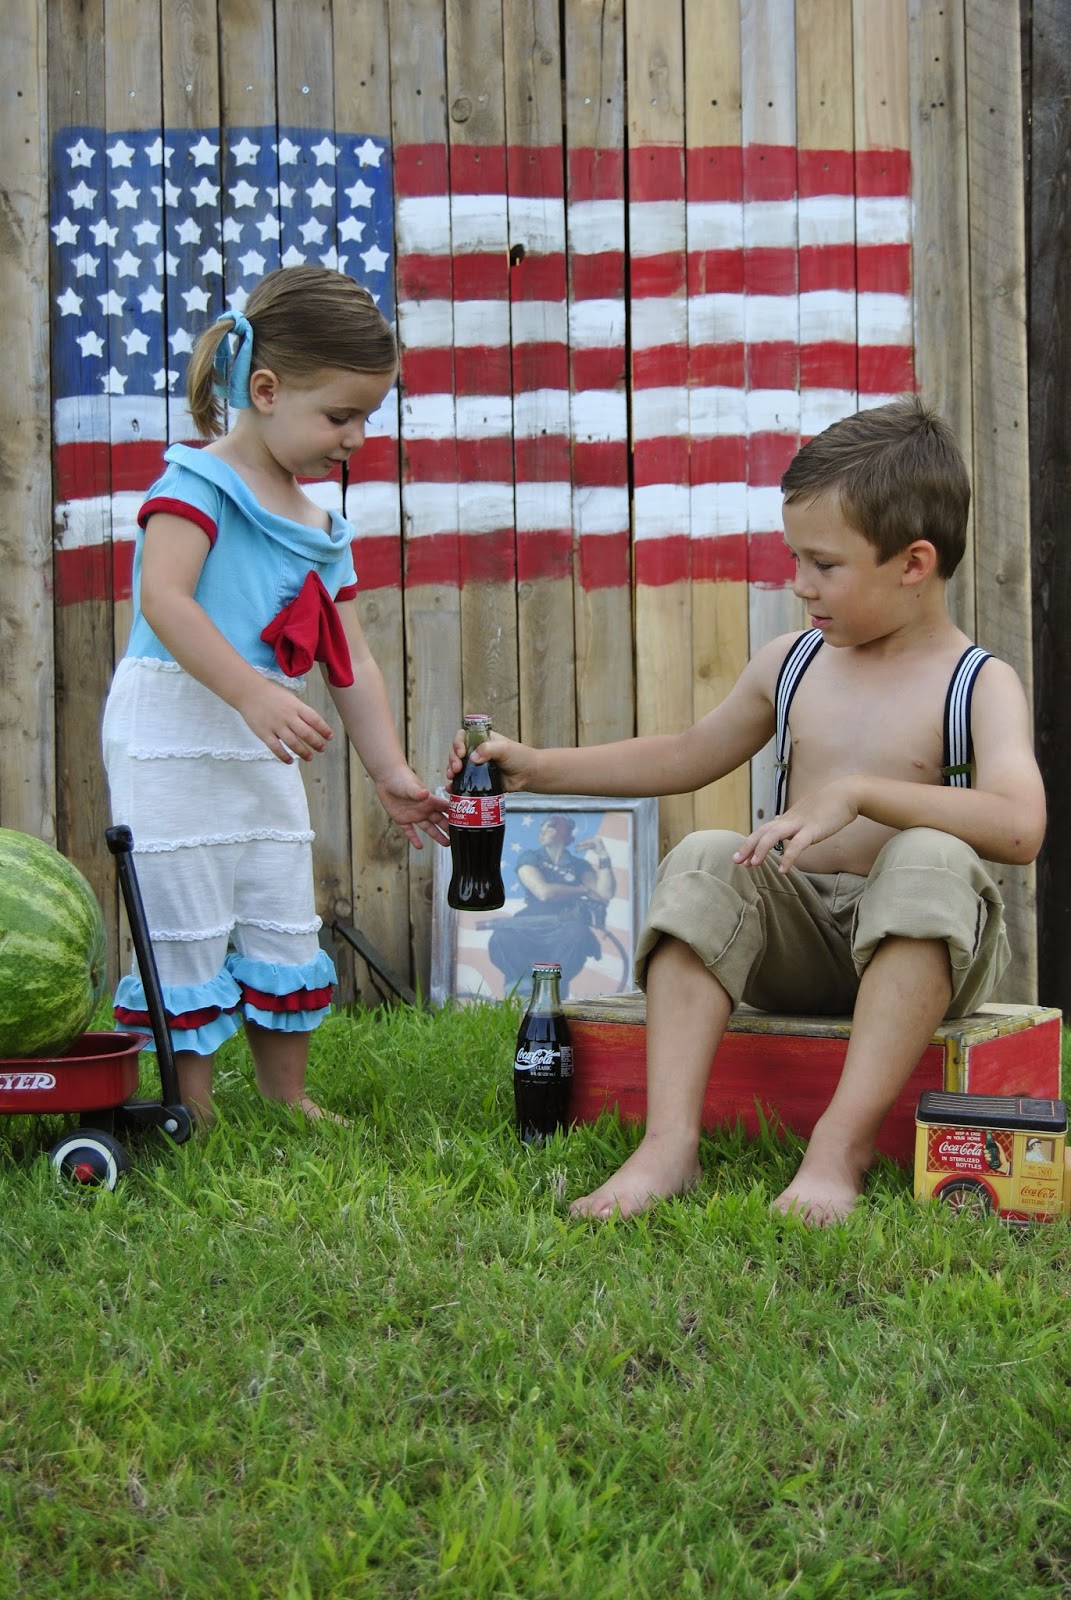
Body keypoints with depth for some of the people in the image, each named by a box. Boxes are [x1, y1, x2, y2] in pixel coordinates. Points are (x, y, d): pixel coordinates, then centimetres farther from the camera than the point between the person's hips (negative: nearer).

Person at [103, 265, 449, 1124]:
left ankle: (289, 1101, 25)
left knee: (286, 928, 13)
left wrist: (390, 771, 9)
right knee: (188, 932, -5)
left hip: (264, 750, 8)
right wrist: (253, 693, -35)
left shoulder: (324, 527, 14)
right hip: (175, 737, -8)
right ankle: (195, 1119, 3)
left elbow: (351, 661, 16)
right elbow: (163, 597, -25)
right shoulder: (200, 481, -10)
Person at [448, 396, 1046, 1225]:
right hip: (799, 937, 5)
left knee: (928, 857, -35)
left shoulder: (979, 685, -6)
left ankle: (843, 1145, -38)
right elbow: (684, 757, 26)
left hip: (922, 947, -4)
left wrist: (856, 793, -31)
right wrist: (538, 766, 20)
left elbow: (1019, 826, -25)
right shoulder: (790, 664, 11)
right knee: (702, 861, -22)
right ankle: (670, 1144, -34)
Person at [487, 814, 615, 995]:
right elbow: (543, 892, -4)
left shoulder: (579, 866, 19)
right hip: (530, 930, -1)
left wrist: (603, 857, -1)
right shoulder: (529, 858, 13)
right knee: (501, 939, -36)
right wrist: (584, 889, 5)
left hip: (563, 929, 1)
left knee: (577, 933, -38)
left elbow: (605, 894, 3)